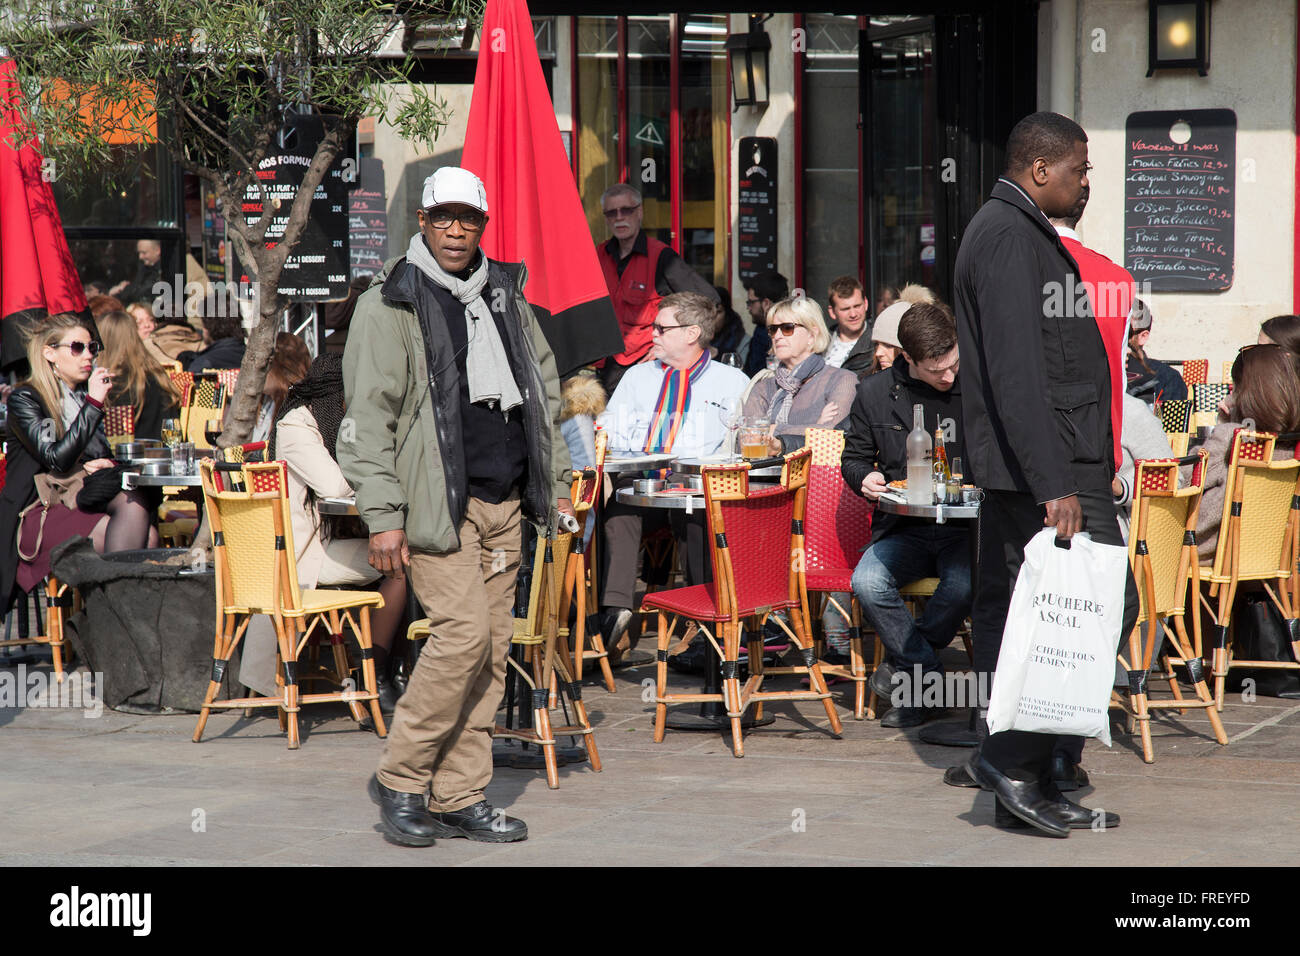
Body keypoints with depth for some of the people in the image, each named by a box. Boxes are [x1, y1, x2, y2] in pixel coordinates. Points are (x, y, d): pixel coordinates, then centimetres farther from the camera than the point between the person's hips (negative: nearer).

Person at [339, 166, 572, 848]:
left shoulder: (505, 297, 15)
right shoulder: (390, 305, -5)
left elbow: (543, 390, 26)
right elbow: (368, 417, -9)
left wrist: (555, 479, 22)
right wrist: (383, 516, -15)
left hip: (503, 499, 7)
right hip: (437, 499, -6)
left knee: (492, 645, 4)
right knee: (463, 632, -16)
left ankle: (458, 797, 11)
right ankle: (400, 779, -1)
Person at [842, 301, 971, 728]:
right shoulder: (874, 393, 6)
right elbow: (854, 457, 18)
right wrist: (864, 478, -6)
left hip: (964, 528, -1)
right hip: (904, 529, 2)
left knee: (964, 584, -34)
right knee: (867, 582, -29)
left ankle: (904, 664, -10)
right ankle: (929, 679, -15)